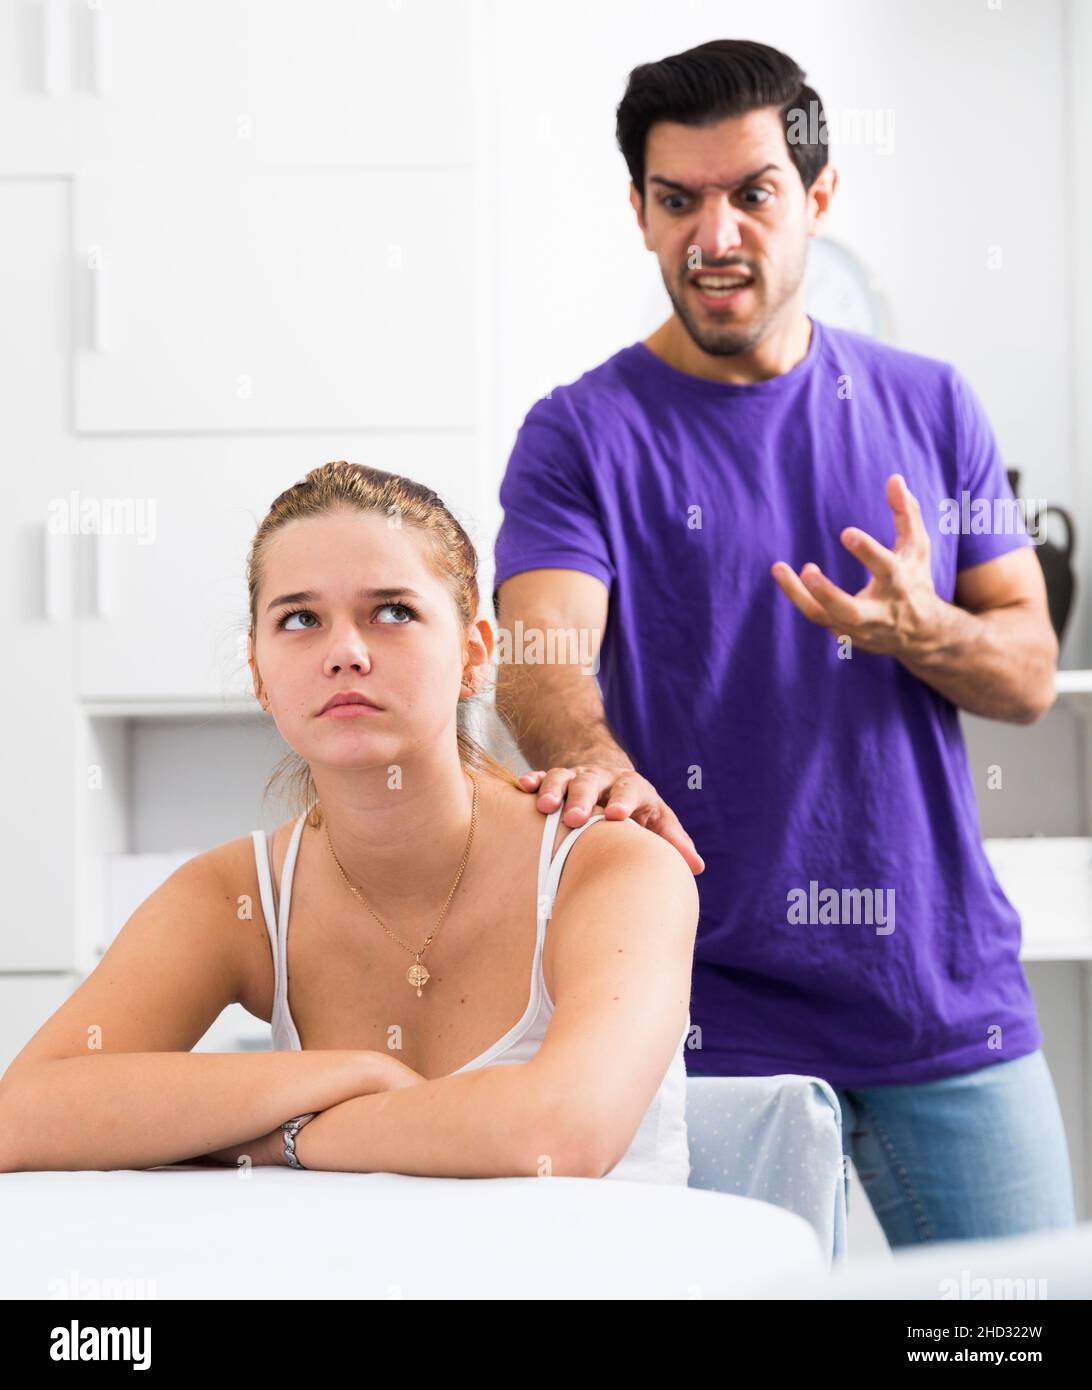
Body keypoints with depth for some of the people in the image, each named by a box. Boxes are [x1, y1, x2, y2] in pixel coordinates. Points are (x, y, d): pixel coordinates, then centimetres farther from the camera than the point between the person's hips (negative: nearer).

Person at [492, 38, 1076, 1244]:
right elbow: (539, 661, -17)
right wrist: (596, 766, -40)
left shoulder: (928, 408, 8)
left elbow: (1030, 673, 7)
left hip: (954, 1001, 3)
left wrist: (918, 628, -15)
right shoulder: (583, 436, -1)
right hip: (721, 1021, -3)